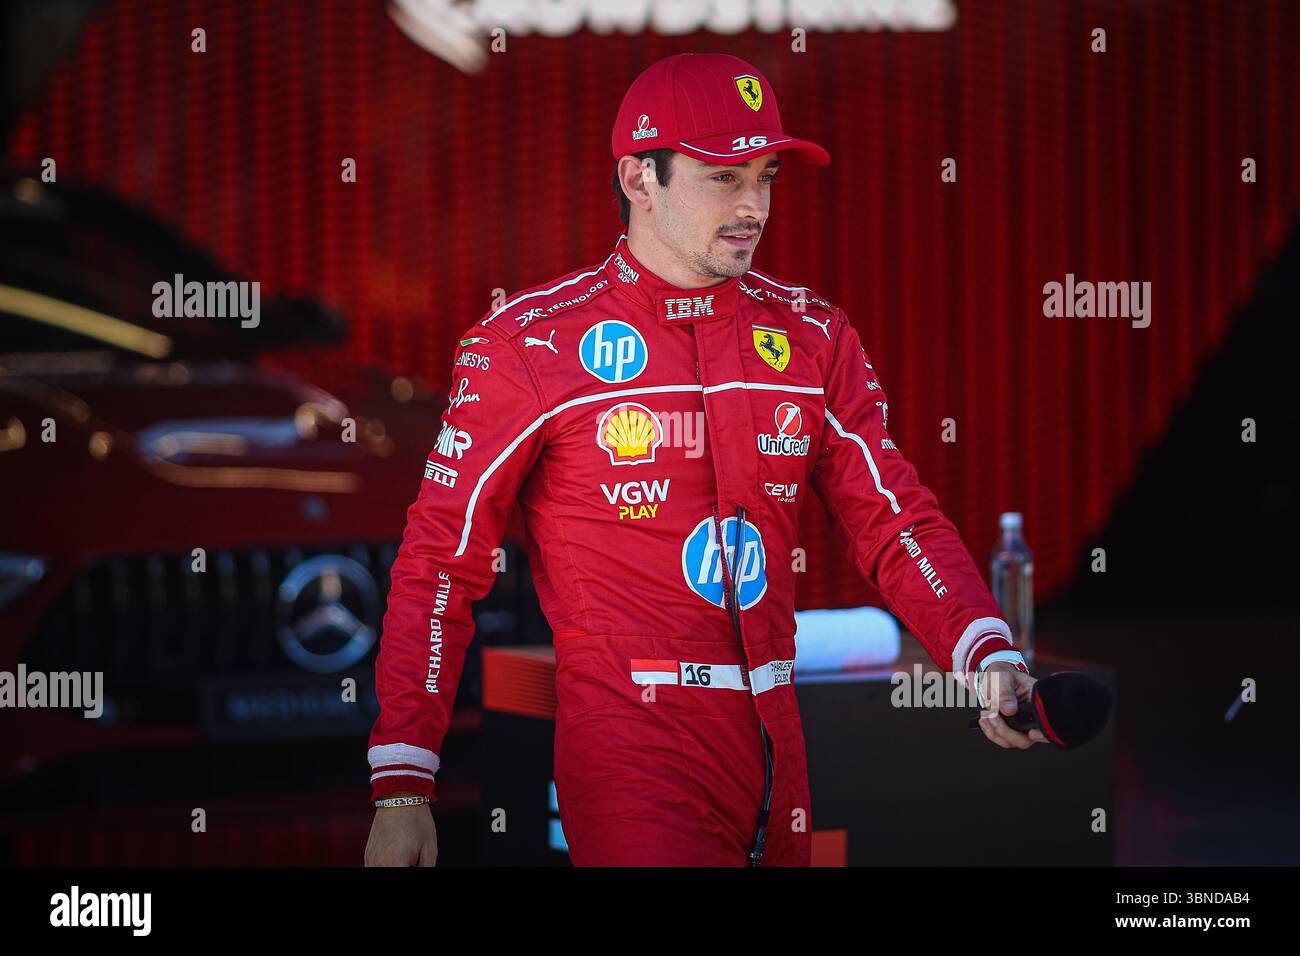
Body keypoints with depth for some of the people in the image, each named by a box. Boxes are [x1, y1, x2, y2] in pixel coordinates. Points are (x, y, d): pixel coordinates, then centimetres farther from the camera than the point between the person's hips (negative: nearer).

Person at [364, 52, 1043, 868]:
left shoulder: (813, 336, 9)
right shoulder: (531, 342, -4)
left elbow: (896, 524, 5)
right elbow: (441, 561, -3)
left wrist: (991, 660, -14)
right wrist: (402, 787, -9)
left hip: (775, 744, 5)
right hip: (628, 751, -5)